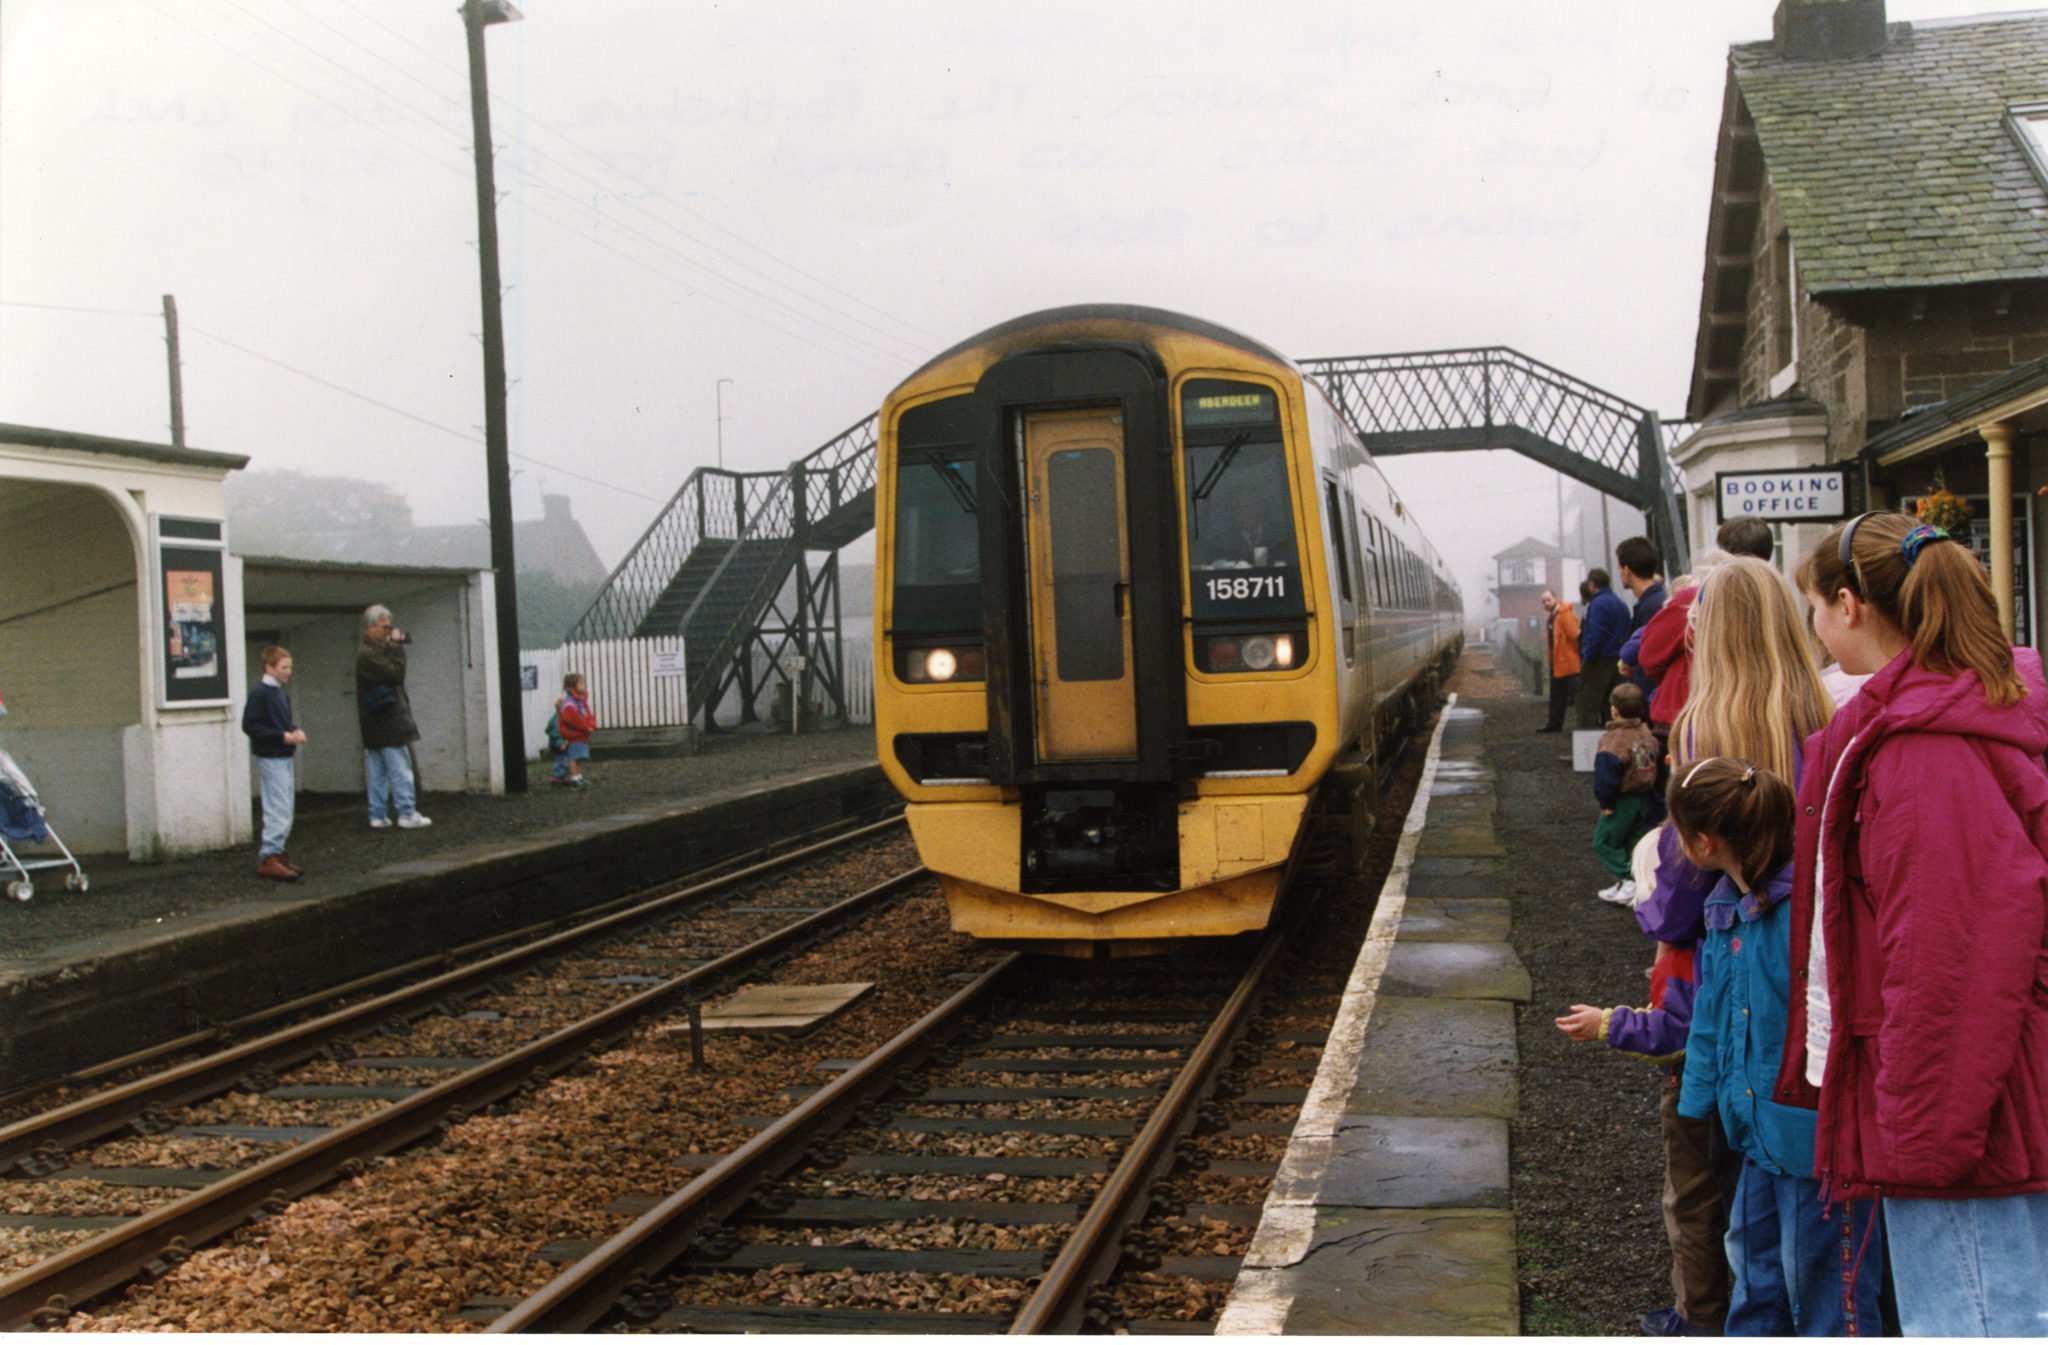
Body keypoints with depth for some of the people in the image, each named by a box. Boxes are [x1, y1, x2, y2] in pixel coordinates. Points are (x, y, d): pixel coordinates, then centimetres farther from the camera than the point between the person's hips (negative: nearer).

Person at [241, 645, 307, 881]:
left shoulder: (281, 695, 15)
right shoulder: (259, 693, -11)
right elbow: (249, 726, -16)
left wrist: (295, 731, 4)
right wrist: (282, 736, -19)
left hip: (285, 757, 9)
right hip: (270, 758, -9)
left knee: (285, 812, 11)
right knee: (278, 811, -11)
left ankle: (278, 855, 18)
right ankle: (268, 858, -8)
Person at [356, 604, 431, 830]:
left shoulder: (373, 650, 18)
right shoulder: (368, 654, -14)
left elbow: (394, 675, 14)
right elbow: (396, 674, -21)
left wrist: (394, 648, 3)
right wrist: (397, 648, -12)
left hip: (374, 726, 10)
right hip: (387, 724, -10)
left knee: (377, 772, 10)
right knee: (400, 769, -7)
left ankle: (378, 815, 13)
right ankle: (407, 814, -7)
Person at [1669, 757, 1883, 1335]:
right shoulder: (1727, 907, 7)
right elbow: (1712, 1015, 18)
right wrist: (1698, 1095, 21)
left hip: (1816, 1135, -9)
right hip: (1762, 1135, 9)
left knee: (1823, 1291, 3)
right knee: (1755, 1270, 22)